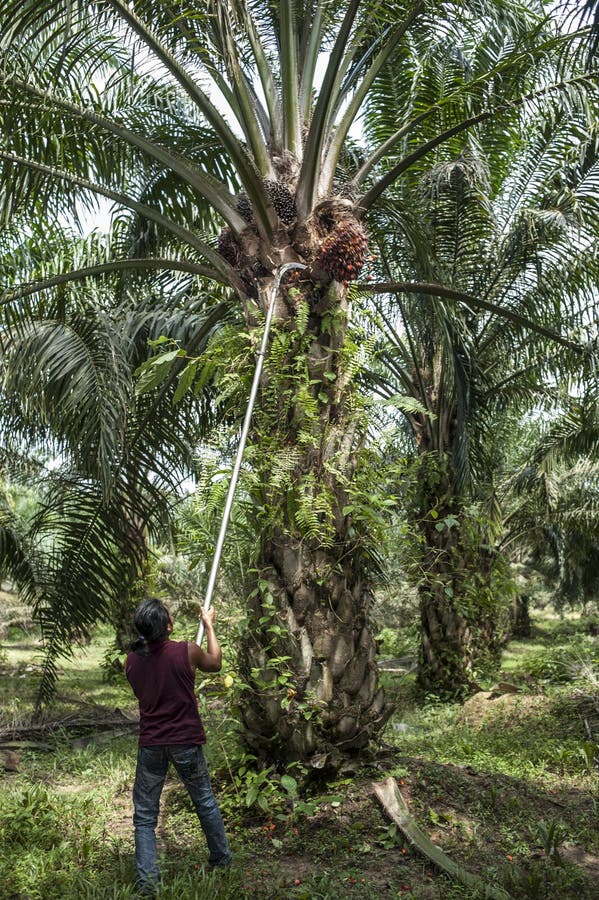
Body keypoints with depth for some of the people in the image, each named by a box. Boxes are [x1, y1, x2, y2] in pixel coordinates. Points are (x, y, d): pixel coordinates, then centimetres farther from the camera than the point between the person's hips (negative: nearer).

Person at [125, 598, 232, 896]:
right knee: (205, 802, 20)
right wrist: (209, 625, 18)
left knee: (144, 816, 13)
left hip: (150, 745, 1)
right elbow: (215, 663, 7)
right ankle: (222, 859, 35)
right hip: (186, 742, -1)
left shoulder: (131, 660, -4)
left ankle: (147, 881, 10)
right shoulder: (187, 651, -15)